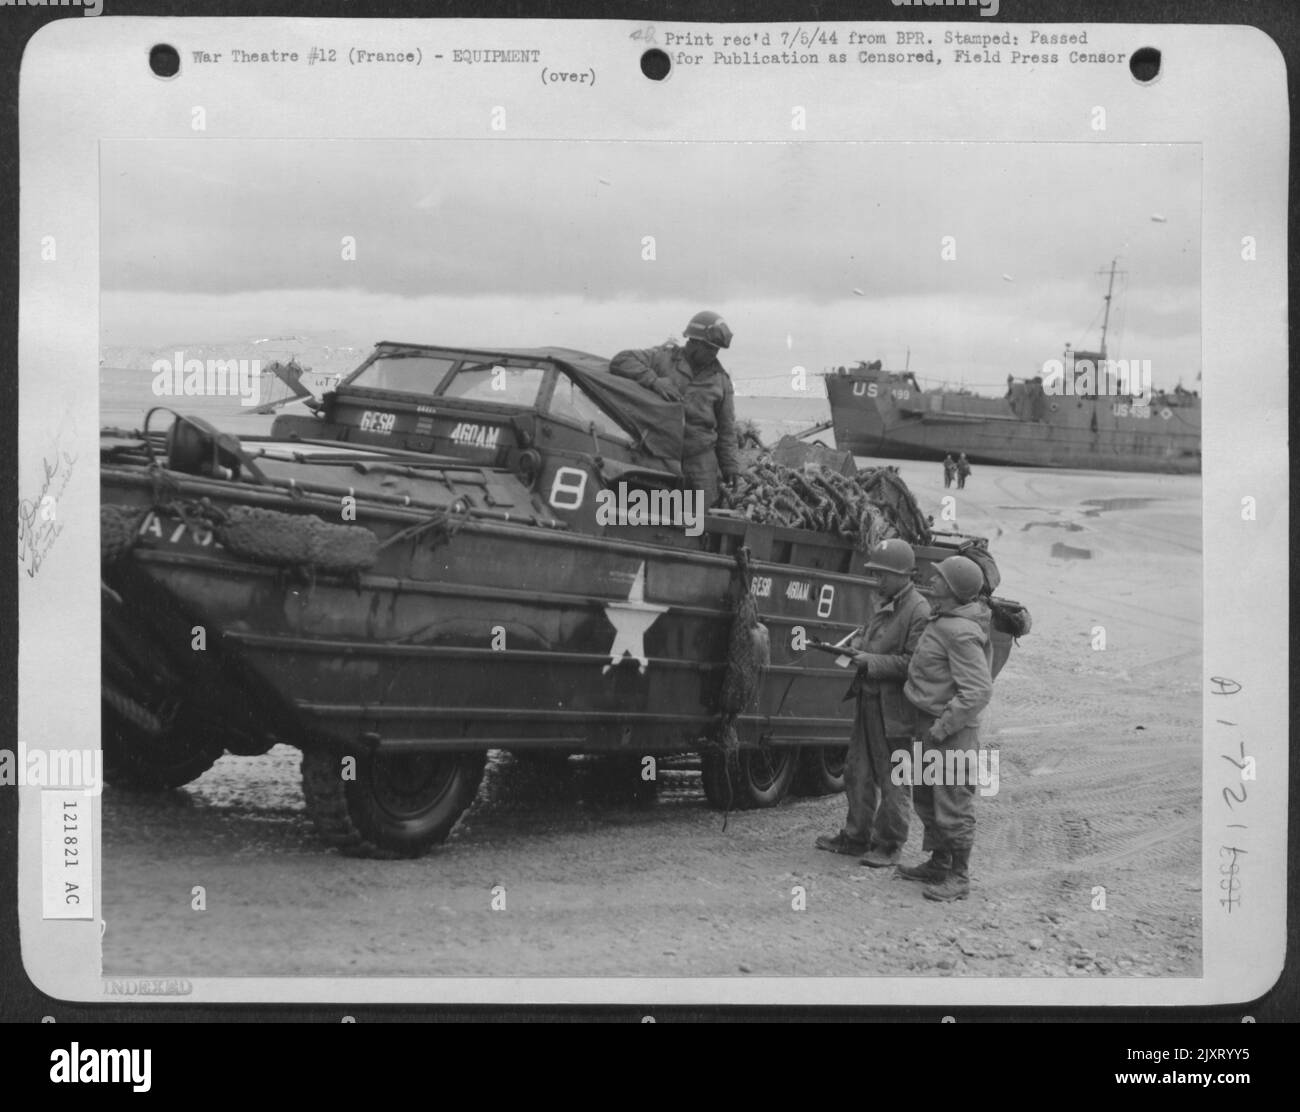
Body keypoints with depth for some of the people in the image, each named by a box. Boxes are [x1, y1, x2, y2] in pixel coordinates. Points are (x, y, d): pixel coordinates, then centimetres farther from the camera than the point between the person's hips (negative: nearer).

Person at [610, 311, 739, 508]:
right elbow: (620, 361, -10)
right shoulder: (664, 357, 1)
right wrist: (653, 381, -22)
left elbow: (726, 428, 15)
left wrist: (730, 468, 11)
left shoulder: (719, 379, 10)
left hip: (700, 460, 2)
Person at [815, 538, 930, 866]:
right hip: (869, 701, 9)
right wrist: (857, 645, 4)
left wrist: (872, 662, -20)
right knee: (858, 773, 16)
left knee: (892, 781, 2)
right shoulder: (884, 603, 12)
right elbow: (866, 631, 26)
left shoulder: (919, 611, -16)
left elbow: (912, 663, -20)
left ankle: (888, 845, 11)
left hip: (894, 709, -9)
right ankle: (855, 836, 27)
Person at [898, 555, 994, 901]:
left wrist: (941, 728, -23)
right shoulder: (942, 621, 9)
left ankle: (959, 878, 7)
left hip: (953, 731, -11)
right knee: (925, 795, 20)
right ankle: (939, 863, 34)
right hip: (931, 721, 11)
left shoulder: (961, 633, -23)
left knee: (953, 802, -2)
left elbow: (978, 691, -27)